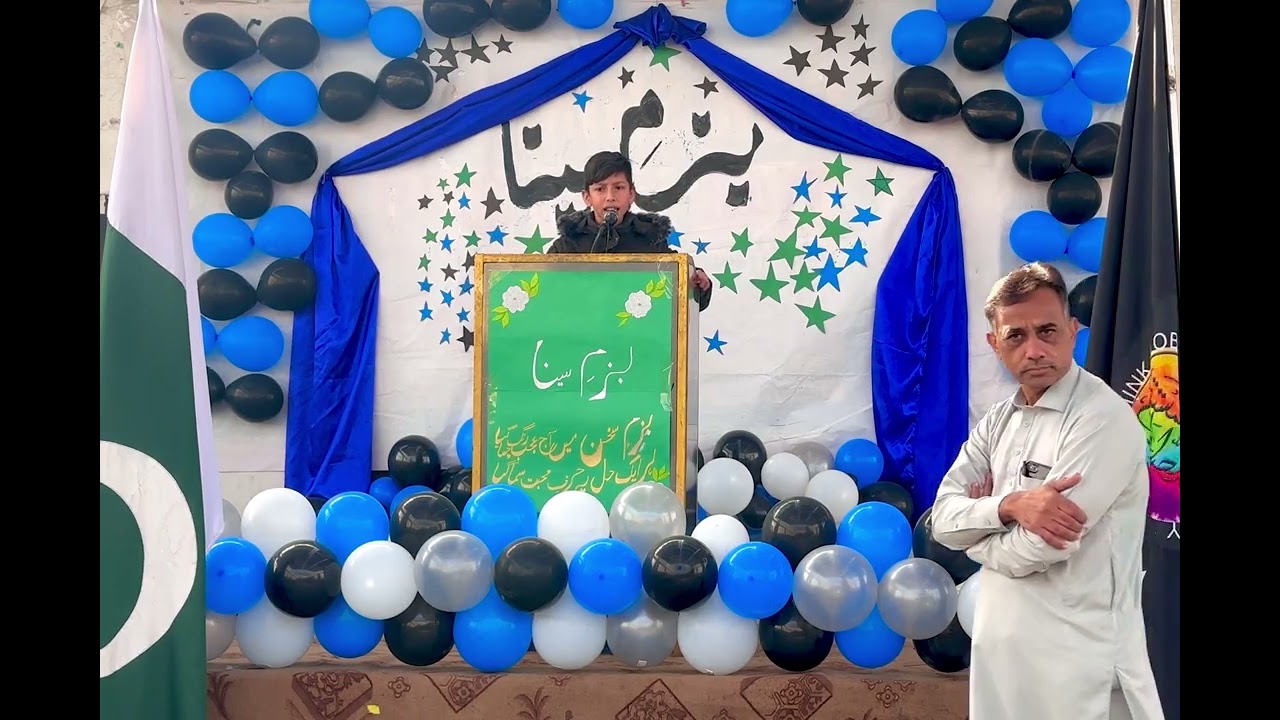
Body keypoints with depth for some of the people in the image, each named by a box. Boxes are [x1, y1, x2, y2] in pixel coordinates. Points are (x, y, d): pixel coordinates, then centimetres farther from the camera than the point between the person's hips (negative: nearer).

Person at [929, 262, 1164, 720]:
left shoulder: (1104, 419, -17)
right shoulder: (997, 422, 7)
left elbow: (1038, 548, -22)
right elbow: (943, 519, -2)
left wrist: (982, 517, -3)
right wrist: (1009, 505, -20)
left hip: (1075, 659, -7)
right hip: (1001, 647, 7)